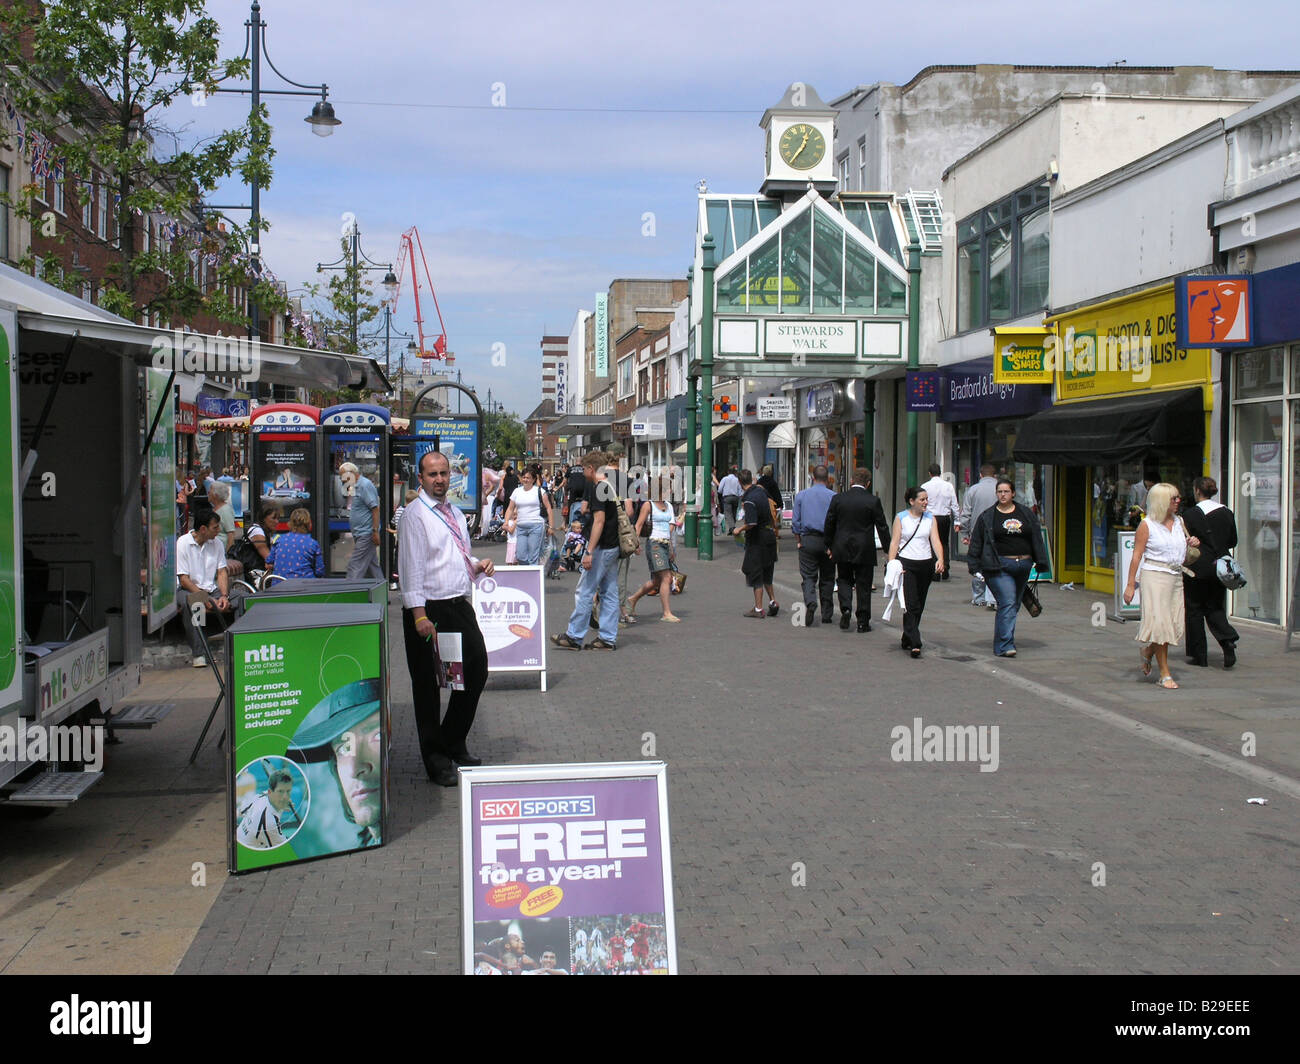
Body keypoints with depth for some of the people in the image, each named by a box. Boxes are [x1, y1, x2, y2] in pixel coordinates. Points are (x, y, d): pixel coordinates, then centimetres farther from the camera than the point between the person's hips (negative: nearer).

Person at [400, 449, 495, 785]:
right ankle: (436, 761, 12)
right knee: (429, 686, 2)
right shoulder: (415, 515, -9)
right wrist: (419, 615, -20)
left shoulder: (455, 513, 15)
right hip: (430, 610, -8)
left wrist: (477, 566, 3)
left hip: (460, 605, 8)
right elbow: (412, 567, -14)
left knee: (476, 672, 11)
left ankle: (454, 744, 29)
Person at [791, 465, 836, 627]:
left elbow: (795, 521, 4)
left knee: (808, 576, 2)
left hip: (808, 540, 0)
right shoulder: (834, 497, -3)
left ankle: (810, 601, -27)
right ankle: (827, 615, 14)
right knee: (827, 578, 9)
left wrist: (798, 541, 10)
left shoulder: (801, 495, 3)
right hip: (827, 541, 0)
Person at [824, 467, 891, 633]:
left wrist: (829, 545, 15)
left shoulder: (838, 499, -3)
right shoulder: (873, 501, -9)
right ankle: (863, 622, 10)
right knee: (863, 585, 7)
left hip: (842, 549, 2)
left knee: (845, 580, 17)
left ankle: (845, 608, -6)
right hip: (865, 551, -2)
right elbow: (882, 527, -4)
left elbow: (829, 524, 3)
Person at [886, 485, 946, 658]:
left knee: (919, 605, 10)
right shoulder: (901, 517, 1)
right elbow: (894, 542, -3)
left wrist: (940, 560, -18)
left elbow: (936, 541, -1)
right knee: (911, 604, -13)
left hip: (926, 565, 4)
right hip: (906, 563, -4)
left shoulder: (930, 519, 9)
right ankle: (914, 644, -18)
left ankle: (907, 640, 25)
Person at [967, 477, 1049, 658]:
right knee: (1007, 603, -16)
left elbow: (1037, 539, 14)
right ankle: (1004, 646, -19)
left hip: (1023, 566, 4)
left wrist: (1041, 562, 9)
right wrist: (974, 565, -2)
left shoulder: (1027, 514, 11)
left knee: (1014, 605, 11)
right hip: (999, 566, -4)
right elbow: (976, 542, 3)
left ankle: (1002, 642, 25)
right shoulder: (987, 516, 2)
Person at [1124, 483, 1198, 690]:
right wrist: (1130, 584, -10)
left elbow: (1185, 556, 24)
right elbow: (1137, 556, -6)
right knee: (1160, 622, -8)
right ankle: (1165, 674, -2)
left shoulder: (1178, 522, 13)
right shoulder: (1147, 525, -4)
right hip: (1154, 576, -6)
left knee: (1175, 625, 3)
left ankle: (1148, 651, 32)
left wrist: (1192, 544, 1)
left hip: (1176, 577, 6)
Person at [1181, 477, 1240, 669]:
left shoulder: (1192, 514, -12)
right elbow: (1233, 541, 11)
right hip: (1220, 566, 5)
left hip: (1197, 568, -5)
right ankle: (1228, 640, -13)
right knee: (1215, 608, 13)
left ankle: (1198, 655, 10)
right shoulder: (1226, 513, 4)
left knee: (1194, 610, 6)